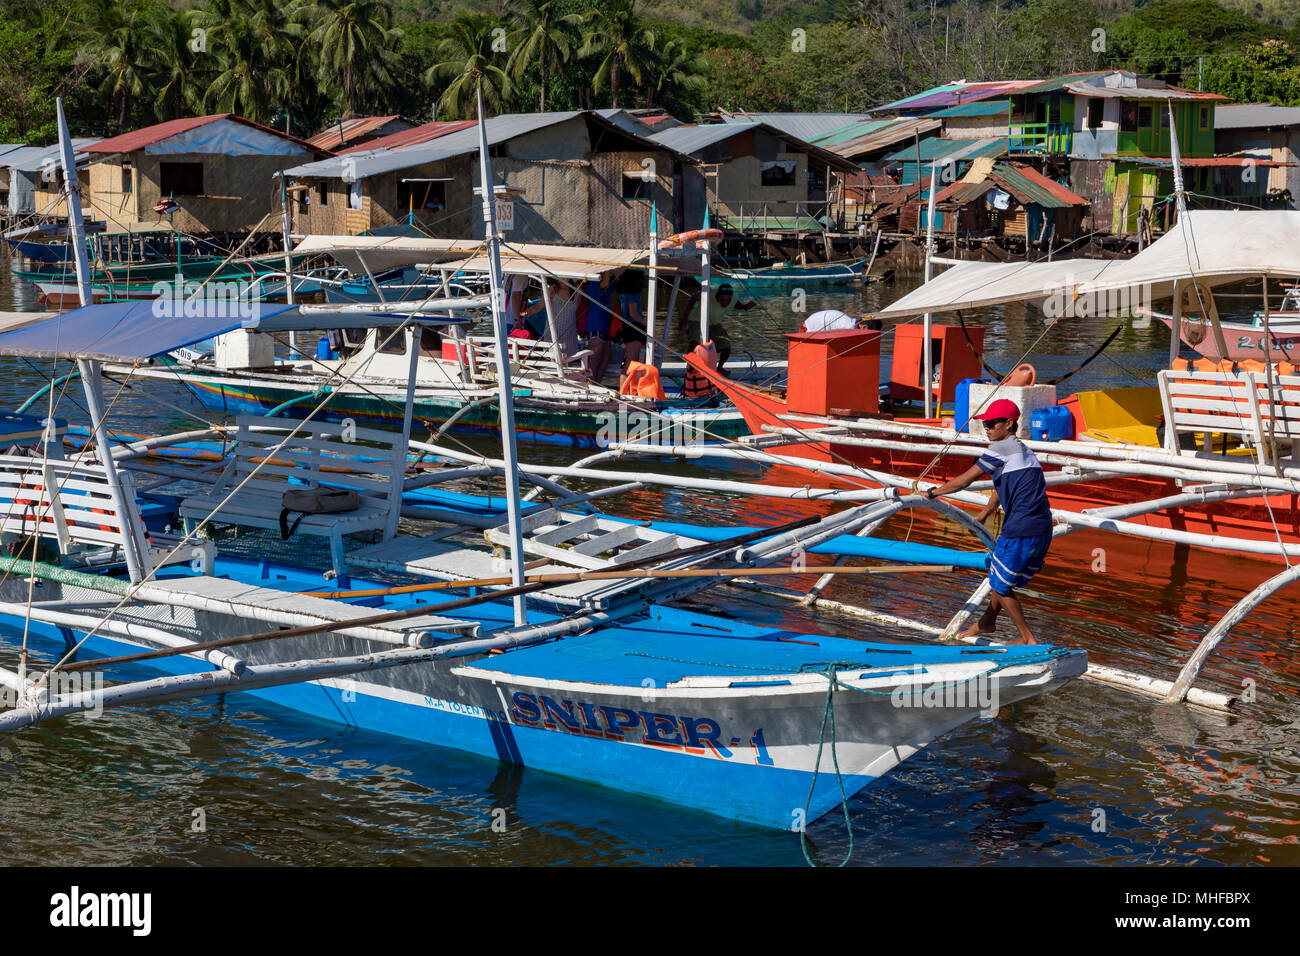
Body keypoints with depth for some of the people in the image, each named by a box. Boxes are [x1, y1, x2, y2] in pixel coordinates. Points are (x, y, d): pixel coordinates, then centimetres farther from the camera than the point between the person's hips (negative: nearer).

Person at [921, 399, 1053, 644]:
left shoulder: (1001, 448, -8)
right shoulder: (1022, 449, 20)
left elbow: (964, 481, -7)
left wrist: (931, 493, 5)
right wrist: (982, 516, 44)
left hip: (1021, 531, -9)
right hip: (1043, 529, 9)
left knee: (1000, 586, 7)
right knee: (1002, 578, 25)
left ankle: (1028, 639, 12)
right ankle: (986, 623, 43)